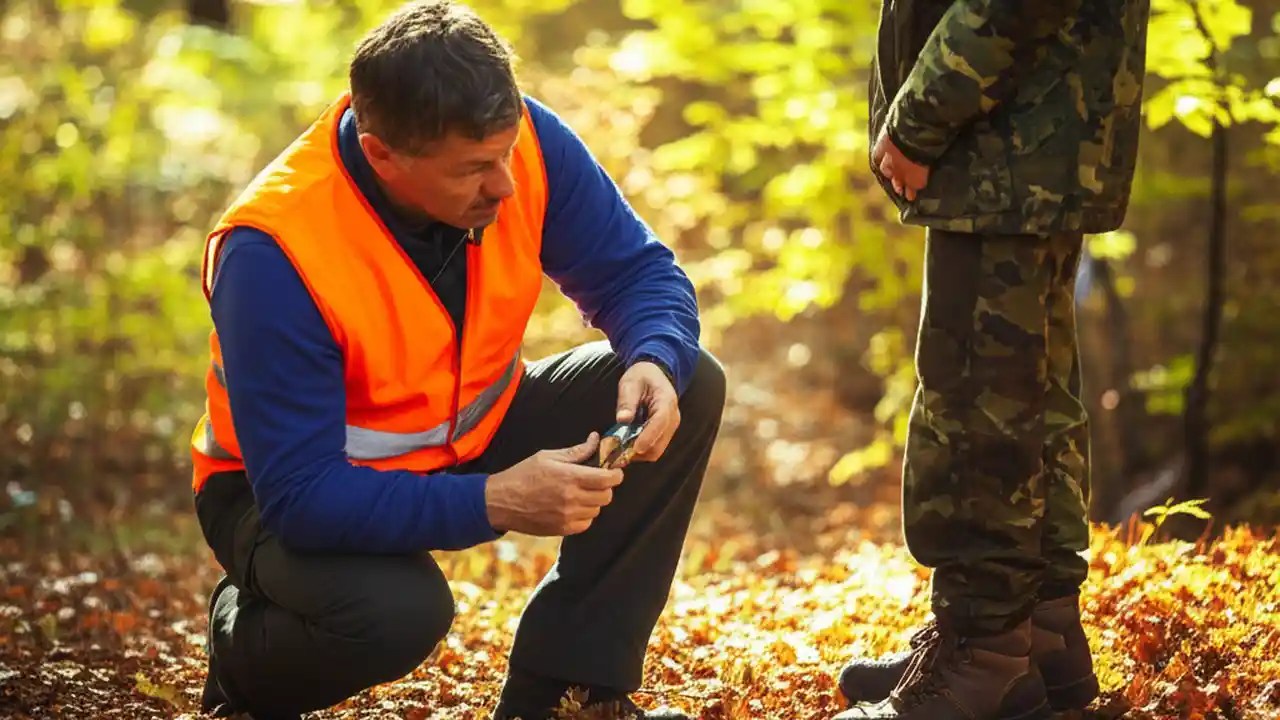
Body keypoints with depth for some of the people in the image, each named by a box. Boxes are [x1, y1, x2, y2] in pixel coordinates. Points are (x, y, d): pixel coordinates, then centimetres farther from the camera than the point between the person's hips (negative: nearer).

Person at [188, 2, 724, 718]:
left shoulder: (526, 140, -19)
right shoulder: (271, 254, -33)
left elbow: (637, 271, -7)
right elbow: (299, 494, -34)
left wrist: (655, 361, -30)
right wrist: (493, 502, -42)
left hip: (475, 436, 6)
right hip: (287, 494, -6)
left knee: (693, 386, -14)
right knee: (398, 611, -38)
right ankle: (244, 642, 0)